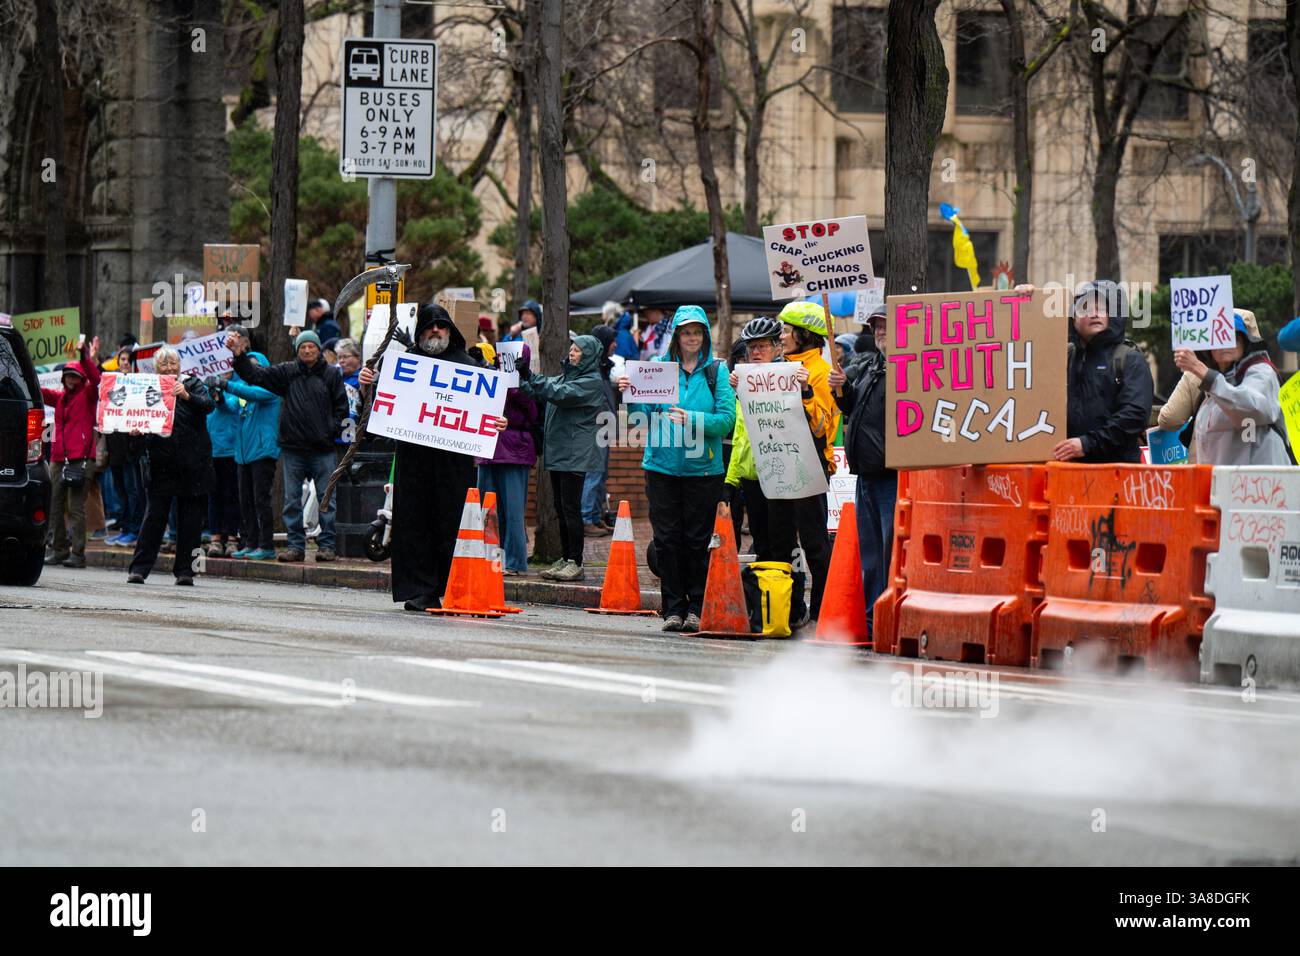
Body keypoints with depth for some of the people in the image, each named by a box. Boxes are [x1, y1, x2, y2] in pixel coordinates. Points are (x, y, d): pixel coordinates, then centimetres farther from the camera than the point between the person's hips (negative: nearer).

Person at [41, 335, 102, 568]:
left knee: (76, 507, -8)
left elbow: (95, 379, -14)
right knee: (55, 505, 7)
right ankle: (58, 549, 15)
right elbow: (41, 392, 18)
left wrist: (86, 359, -27)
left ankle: (78, 553, -7)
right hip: (58, 459, 7)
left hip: (81, 459, -7)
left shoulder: (88, 394, 2)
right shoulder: (61, 397, 19)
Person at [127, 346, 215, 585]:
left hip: (192, 465, 0)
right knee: (154, 516, -3)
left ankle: (184, 570, 9)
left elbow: (208, 405, -13)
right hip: (162, 464, 0)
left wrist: (187, 396, -31)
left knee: (190, 518, 2)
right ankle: (139, 569, -1)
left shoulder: (192, 385, 4)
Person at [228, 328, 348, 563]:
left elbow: (341, 406, 7)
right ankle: (296, 545, 10)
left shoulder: (331, 374, 4)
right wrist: (240, 356, -13)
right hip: (293, 448, 2)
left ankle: (327, 545, 6)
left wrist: (333, 430, -3)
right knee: (292, 500, 4)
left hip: (323, 448, -2)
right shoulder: (287, 372, 6)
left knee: (326, 499, 0)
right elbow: (256, 376, 0)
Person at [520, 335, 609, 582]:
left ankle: (575, 562, -6)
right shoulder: (566, 376, 18)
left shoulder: (593, 382, -9)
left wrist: (530, 375, -22)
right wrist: (523, 377, -4)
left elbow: (560, 394, -20)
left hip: (575, 455, -8)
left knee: (570, 507, -9)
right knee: (560, 507, 10)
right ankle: (565, 559, 15)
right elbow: (540, 392, 13)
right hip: (557, 450, 8)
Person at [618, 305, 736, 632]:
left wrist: (692, 419, -21)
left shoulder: (717, 371, 1)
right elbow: (643, 417, 6)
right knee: (667, 538, 3)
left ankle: (697, 607, 9)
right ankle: (673, 607, 10)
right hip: (662, 466, 2)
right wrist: (631, 395, -12)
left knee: (698, 539, 1)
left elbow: (727, 420, -7)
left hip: (703, 467, -2)